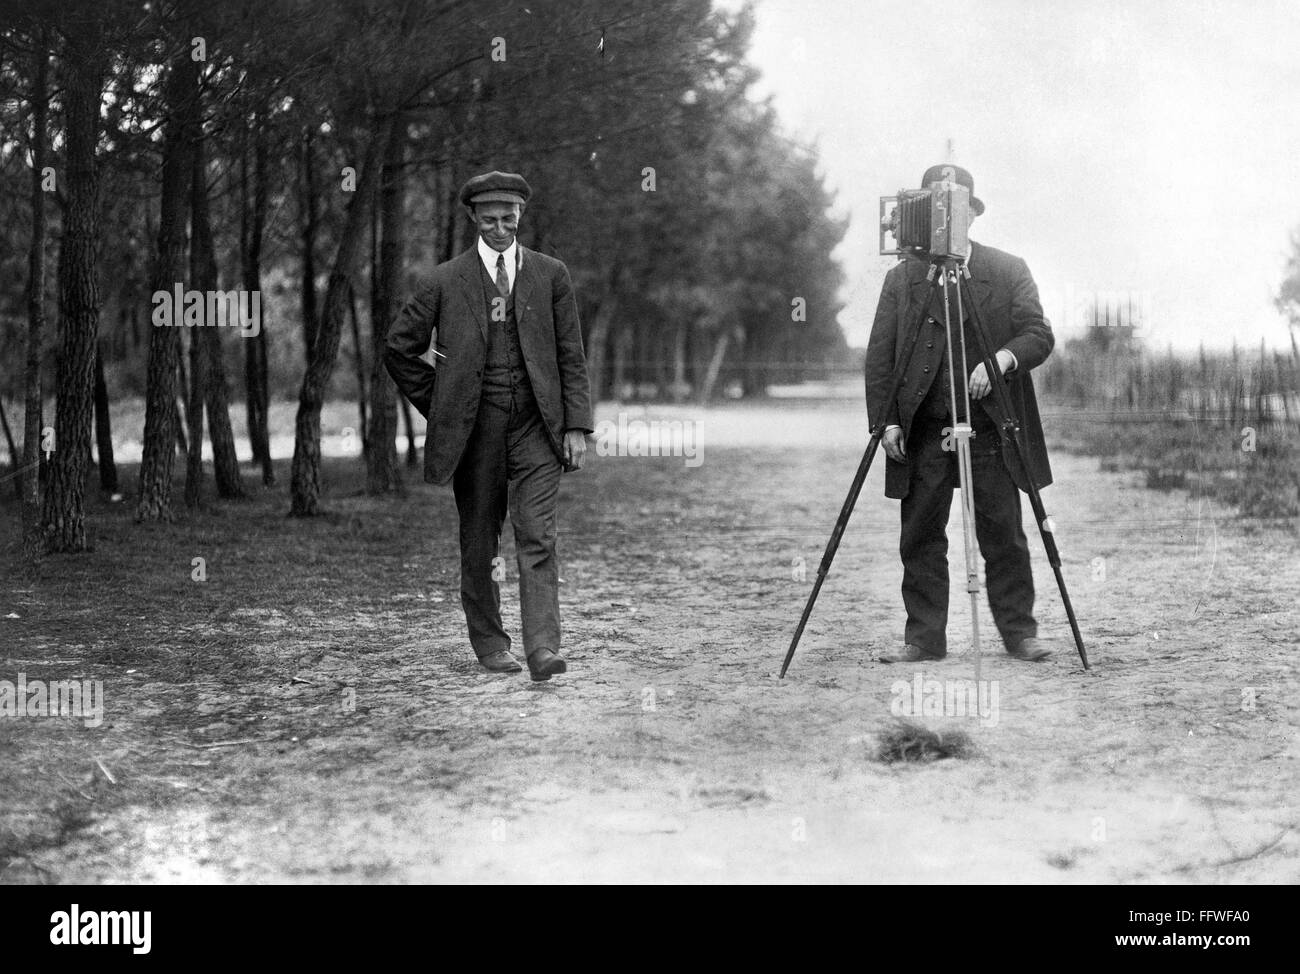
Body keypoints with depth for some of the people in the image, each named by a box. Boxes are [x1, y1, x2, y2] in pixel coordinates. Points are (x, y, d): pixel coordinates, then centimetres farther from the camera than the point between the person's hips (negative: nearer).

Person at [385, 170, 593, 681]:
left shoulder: (550, 275, 7)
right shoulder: (447, 281, 3)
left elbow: (572, 356, 7)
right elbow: (399, 348, 10)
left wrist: (576, 425, -1)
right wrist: (438, 405, 5)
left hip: (535, 427, 0)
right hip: (474, 428, 0)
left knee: (538, 536, -10)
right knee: (479, 540, 8)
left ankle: (543, 648, -14)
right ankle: (488, 640, 22)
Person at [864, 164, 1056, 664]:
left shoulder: (1009, 271, 6)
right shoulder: (901, 279, 8)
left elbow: (1039, 335, -3)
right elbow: (879, 356, 5)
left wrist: (1003, 358, -23)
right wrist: (886, 421, -5)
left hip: (990, 430, -1)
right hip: (922, 433, 1)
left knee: (1004, 537, 0)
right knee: (920, 539, 3)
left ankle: (1019, 632, 11)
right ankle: (924, 638, 10)